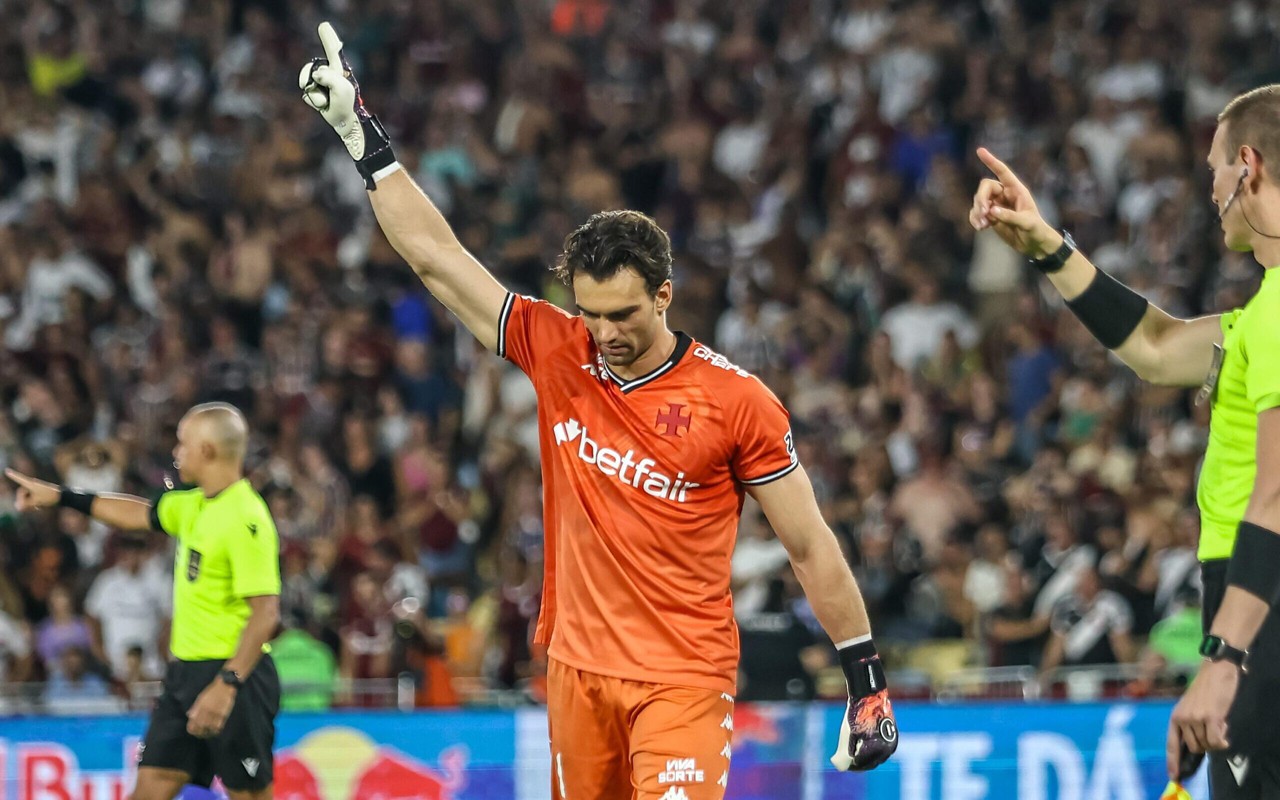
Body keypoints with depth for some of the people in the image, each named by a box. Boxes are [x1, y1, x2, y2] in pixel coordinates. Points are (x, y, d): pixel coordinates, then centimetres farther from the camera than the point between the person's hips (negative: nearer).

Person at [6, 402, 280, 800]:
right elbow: (141, 514, 29)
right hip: (186, 672, 9)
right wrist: (60, 496, 32)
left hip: (234, 675, -9)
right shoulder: (195, 505, 10)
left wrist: (227, 685, -29)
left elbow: (265, 613, -24)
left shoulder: (246, 519, -19)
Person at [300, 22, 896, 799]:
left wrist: (867, 680, -2)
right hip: (577, 668, 4)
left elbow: (810, 546, -2)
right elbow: (437, 256, 7)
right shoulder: (557, 355, 2)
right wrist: (364, 135, 7)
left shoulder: (737, 400, -8)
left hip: (684, 678, -4)